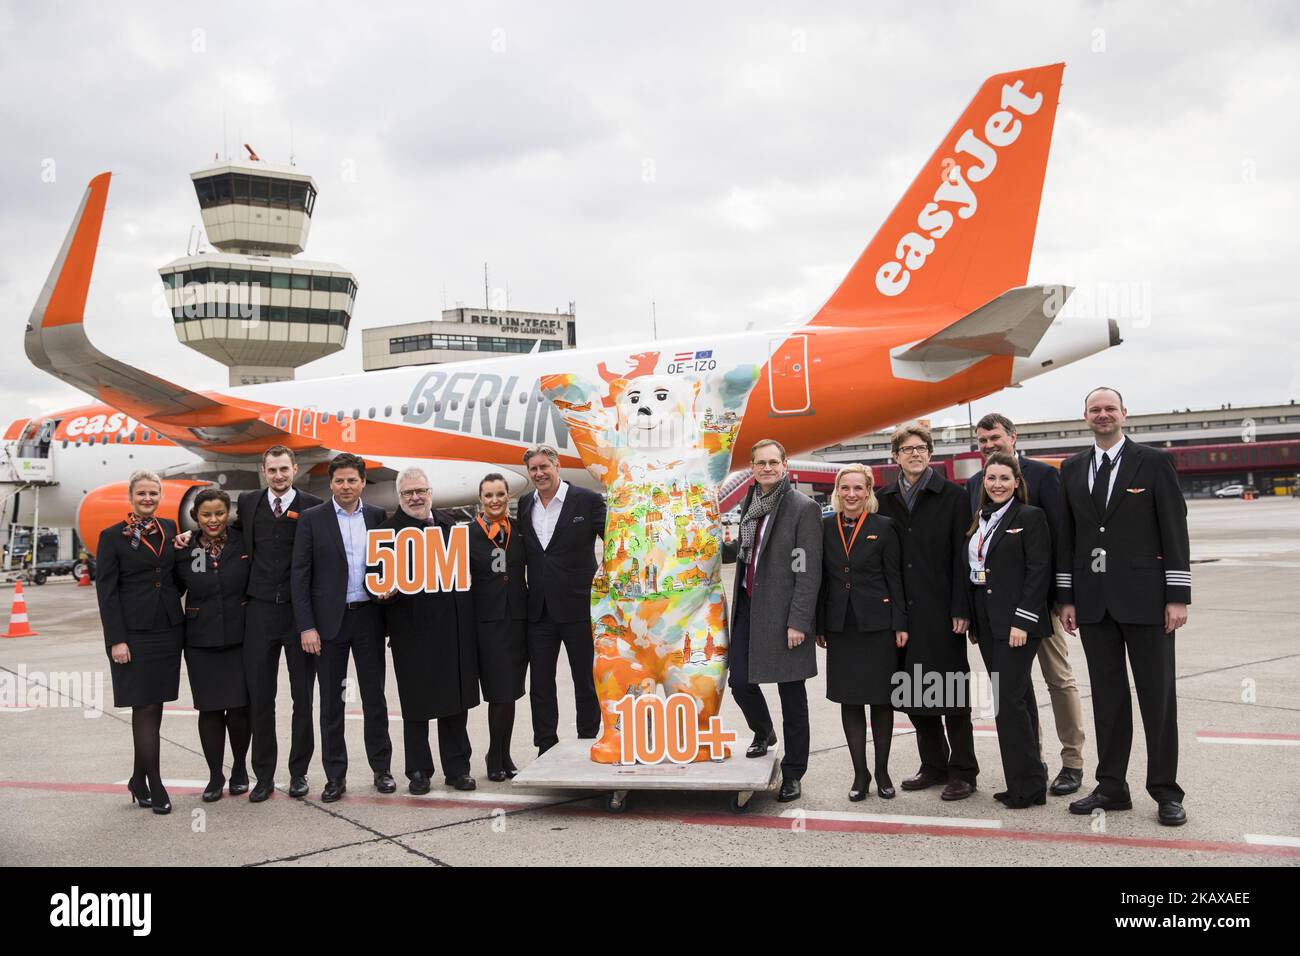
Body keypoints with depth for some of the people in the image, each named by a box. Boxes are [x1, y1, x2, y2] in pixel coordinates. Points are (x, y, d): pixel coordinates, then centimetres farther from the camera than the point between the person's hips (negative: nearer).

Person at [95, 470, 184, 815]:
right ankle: (155, 786, 3)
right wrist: (116, 640, -12)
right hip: (134, 631, -4)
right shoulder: (112, 536, -3)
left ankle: (139, 781, 20)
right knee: (144, 707, -3)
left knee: (155, 705, 9)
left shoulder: (170, 529, 9)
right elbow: (106, 592, -6)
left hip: (168, 628, 4)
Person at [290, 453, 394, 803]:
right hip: (329, 620, -1)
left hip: (368, 617, 2)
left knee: (374, 695, 9)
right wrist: (306, 626, -10)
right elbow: (299, 574, -4)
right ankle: (335, 775, 16)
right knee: (331, 701, 6)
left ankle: (381, 768, 20)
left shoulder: (377, 517, 5)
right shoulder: (312, 519, -2)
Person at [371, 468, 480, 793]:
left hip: (454, 629, 5)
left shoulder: (449, 527, 13)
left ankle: (457, 769, 20)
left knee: (456, 702, 10)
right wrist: (387, 592, -27)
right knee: (416, 706, 5)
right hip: (414, 631, -5)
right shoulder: (388, 531, -3)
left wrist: (468, 623, 12)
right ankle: (418, 771, 18)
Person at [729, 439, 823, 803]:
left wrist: (798, 622, -17)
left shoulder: (804, 508, -10)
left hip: (783, 612, -6)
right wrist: (737, 603, 16)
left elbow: (809, 571, -13)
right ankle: (763, 732, 37)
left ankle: (793, 774, 16)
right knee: (739, 681, 6)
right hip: (749, 605, 6)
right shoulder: (749, 504, 11)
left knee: (791, 695, 4)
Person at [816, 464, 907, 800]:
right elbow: (820, 579, 7)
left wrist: (900, 624, -6)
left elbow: (895, 579, -1)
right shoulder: (825, 527, 4)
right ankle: (860, 773, 16)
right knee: (849, 700, 6)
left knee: (881, 700, 5)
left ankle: (882, 771, 19)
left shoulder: (883, 527, -2)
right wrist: (819, 626, 5)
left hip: (877, 625, -2)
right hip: (840, 627, 2)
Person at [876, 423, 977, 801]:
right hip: (900, 611, 4)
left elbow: (962, 555, -5)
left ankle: (963, 772, 11)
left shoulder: (952, 496, -1)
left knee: (951, 691, 1)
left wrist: (960, 609, -11)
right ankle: (934, 766, 22)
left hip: (940, 610, -4)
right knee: (912, 691, 8)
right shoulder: (884, 499, 8)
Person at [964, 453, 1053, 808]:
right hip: (986, 623, 7)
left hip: (1015, 621, -7)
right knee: (1017, 698, 12)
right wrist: (972, 622, 13)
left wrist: (1022, 621, -18)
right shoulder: (980, 521, 15)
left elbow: (1039, 572, -12)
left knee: (1010, 700, -10)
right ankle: (1031, 774, 20)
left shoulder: (1030, 517, -6)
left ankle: (1027, 786, -2)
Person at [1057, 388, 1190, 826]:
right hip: (1093, 601, 4)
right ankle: (1111, 786, 18)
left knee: (1158, 694, 3)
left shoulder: (1154, 462, 0)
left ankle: (1165, 791, 12)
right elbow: (1066, 537, 11)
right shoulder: (1072, 469, 11)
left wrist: (1178, 597, -8)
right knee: (1107, 695, 10)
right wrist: (1066, 598, 7)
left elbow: (1175, 530, -3)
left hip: (1143, 597, -3)